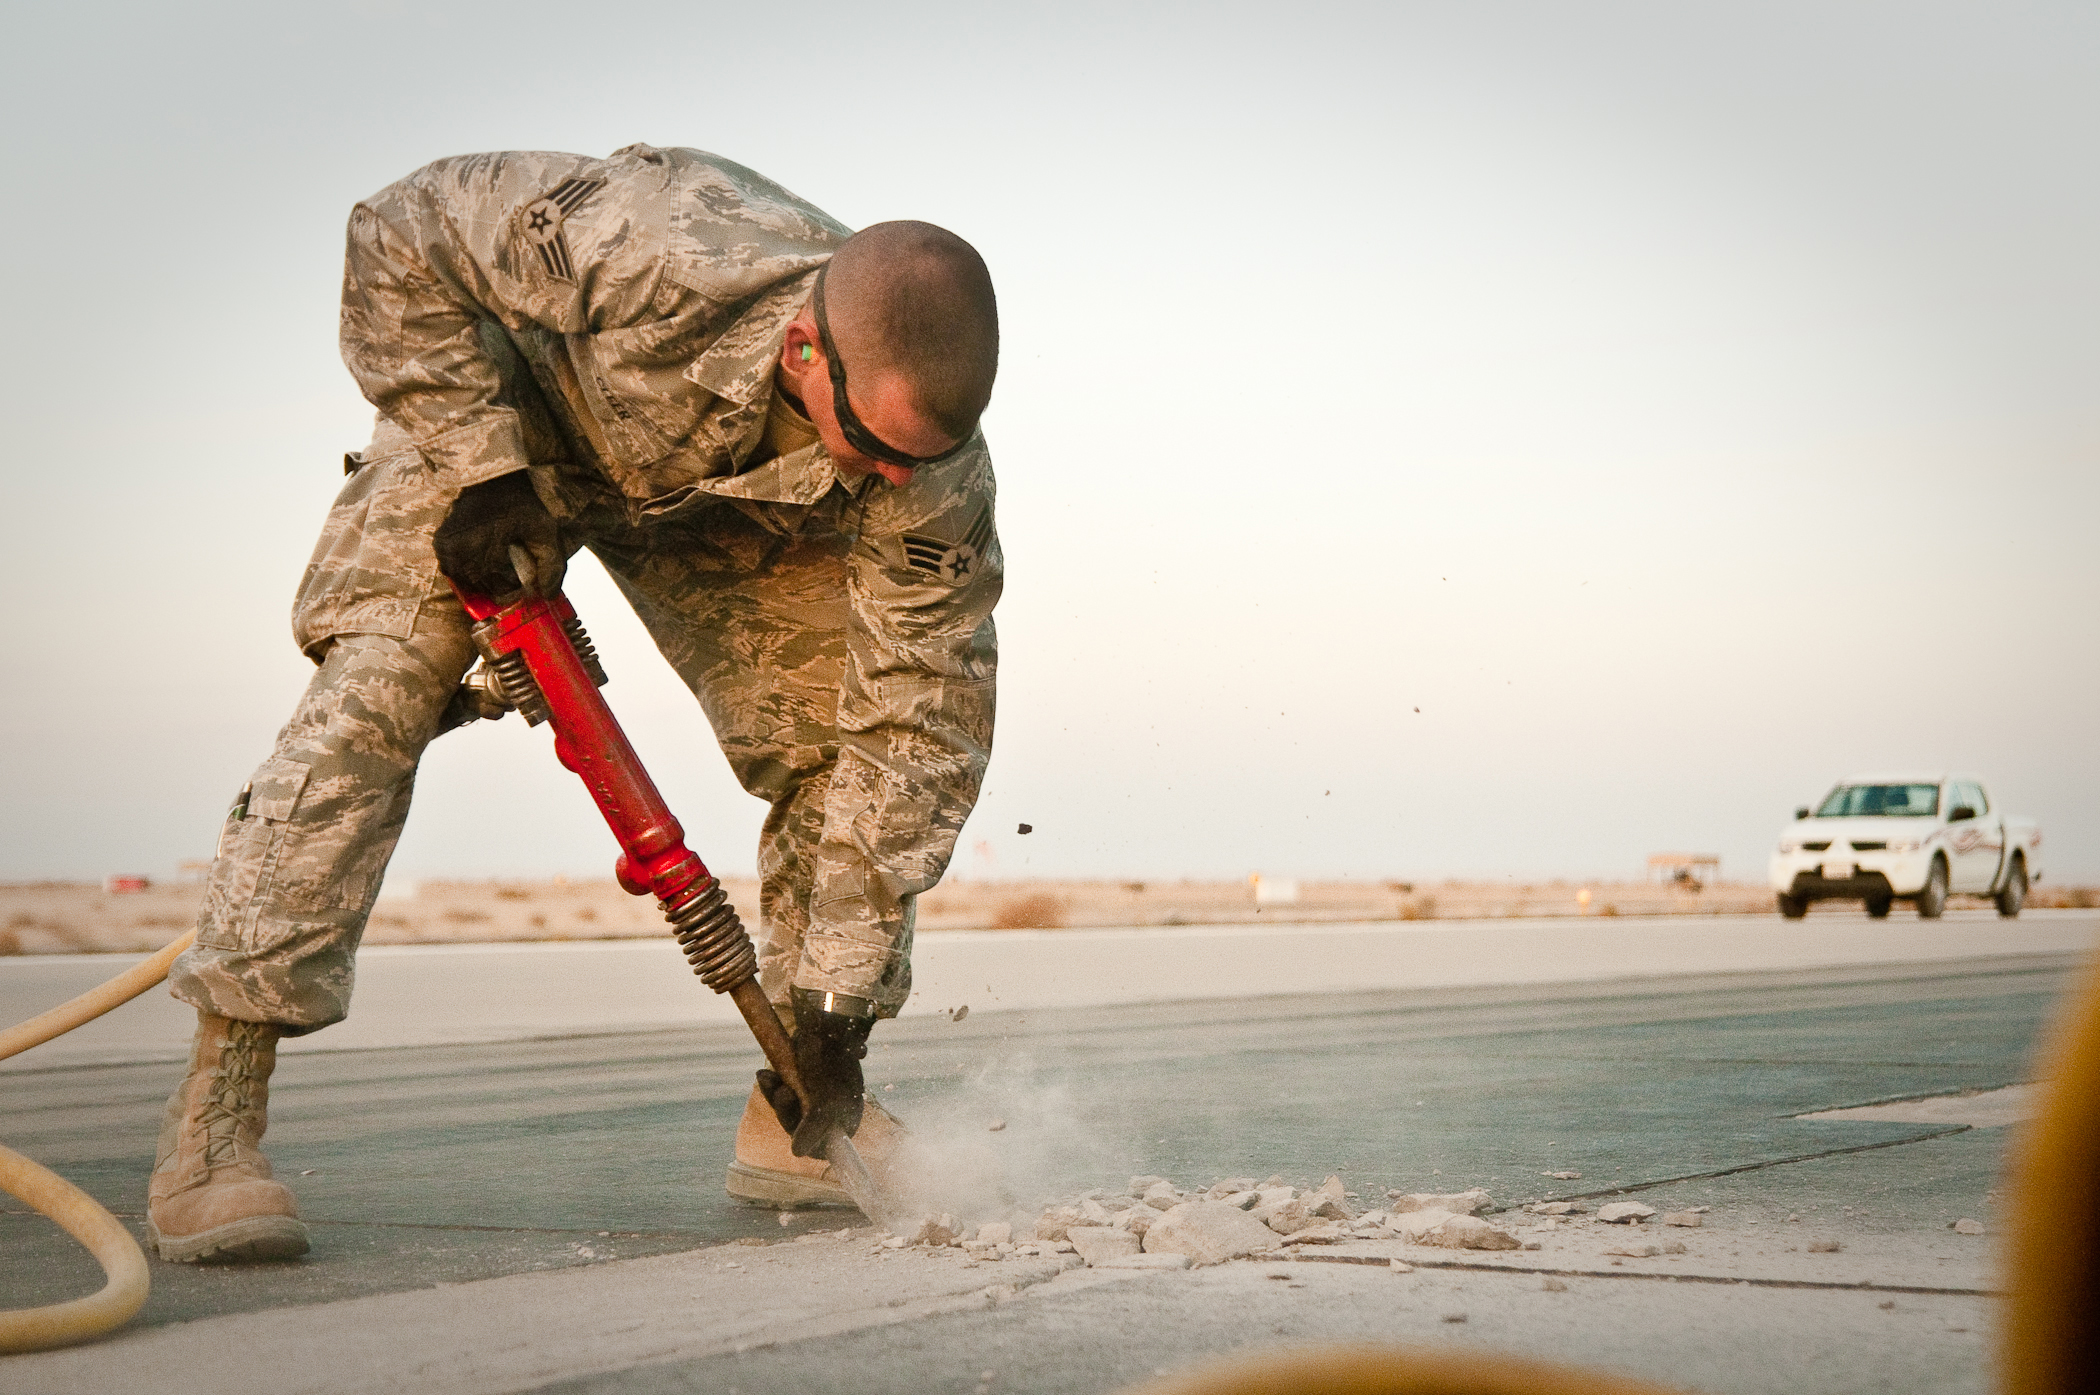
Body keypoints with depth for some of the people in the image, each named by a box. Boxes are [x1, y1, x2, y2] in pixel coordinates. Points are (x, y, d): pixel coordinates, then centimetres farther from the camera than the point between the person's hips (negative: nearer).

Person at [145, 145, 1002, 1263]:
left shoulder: (930, 477, -33)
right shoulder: (643, 248, -45)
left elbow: (923, 716, -27)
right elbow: (404, 234, -28)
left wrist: (840, 988, -28)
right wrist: (483, 473, -31)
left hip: (734, 494, 3)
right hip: (498, 414, -3)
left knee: (844, 740, -12)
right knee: (371, 699, -20)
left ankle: (790, 1123, 2)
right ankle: (212, 1122, -17)